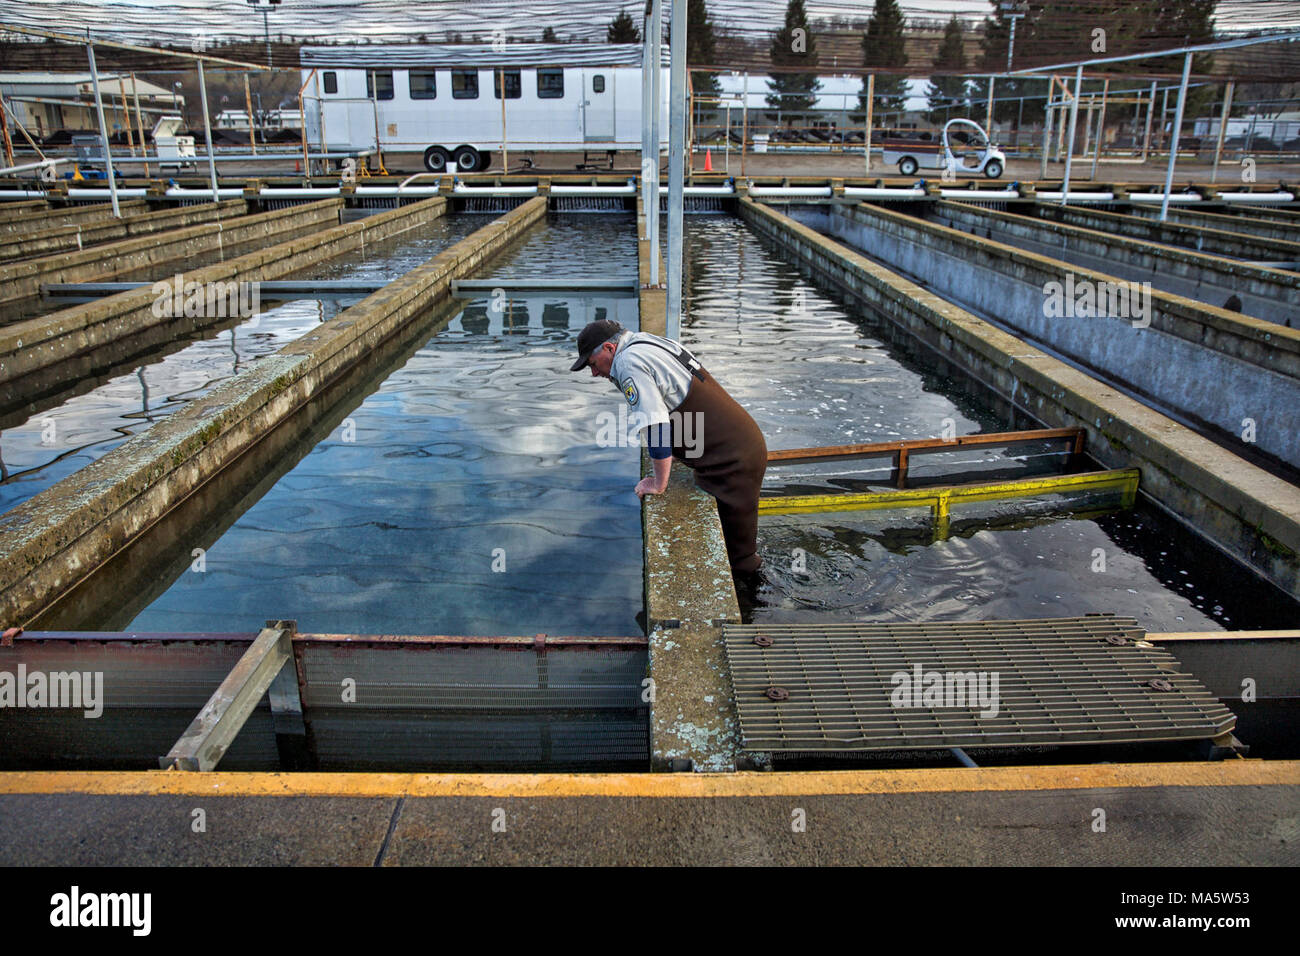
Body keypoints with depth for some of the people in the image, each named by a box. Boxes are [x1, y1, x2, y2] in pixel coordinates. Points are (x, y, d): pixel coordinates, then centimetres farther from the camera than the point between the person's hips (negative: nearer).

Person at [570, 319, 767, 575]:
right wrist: (681, 451, 30)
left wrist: (658, 483, -12)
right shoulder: (647, 342, 15)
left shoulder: (629, 363, -15)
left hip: (733, 458, -10)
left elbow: (656, 425, -22)